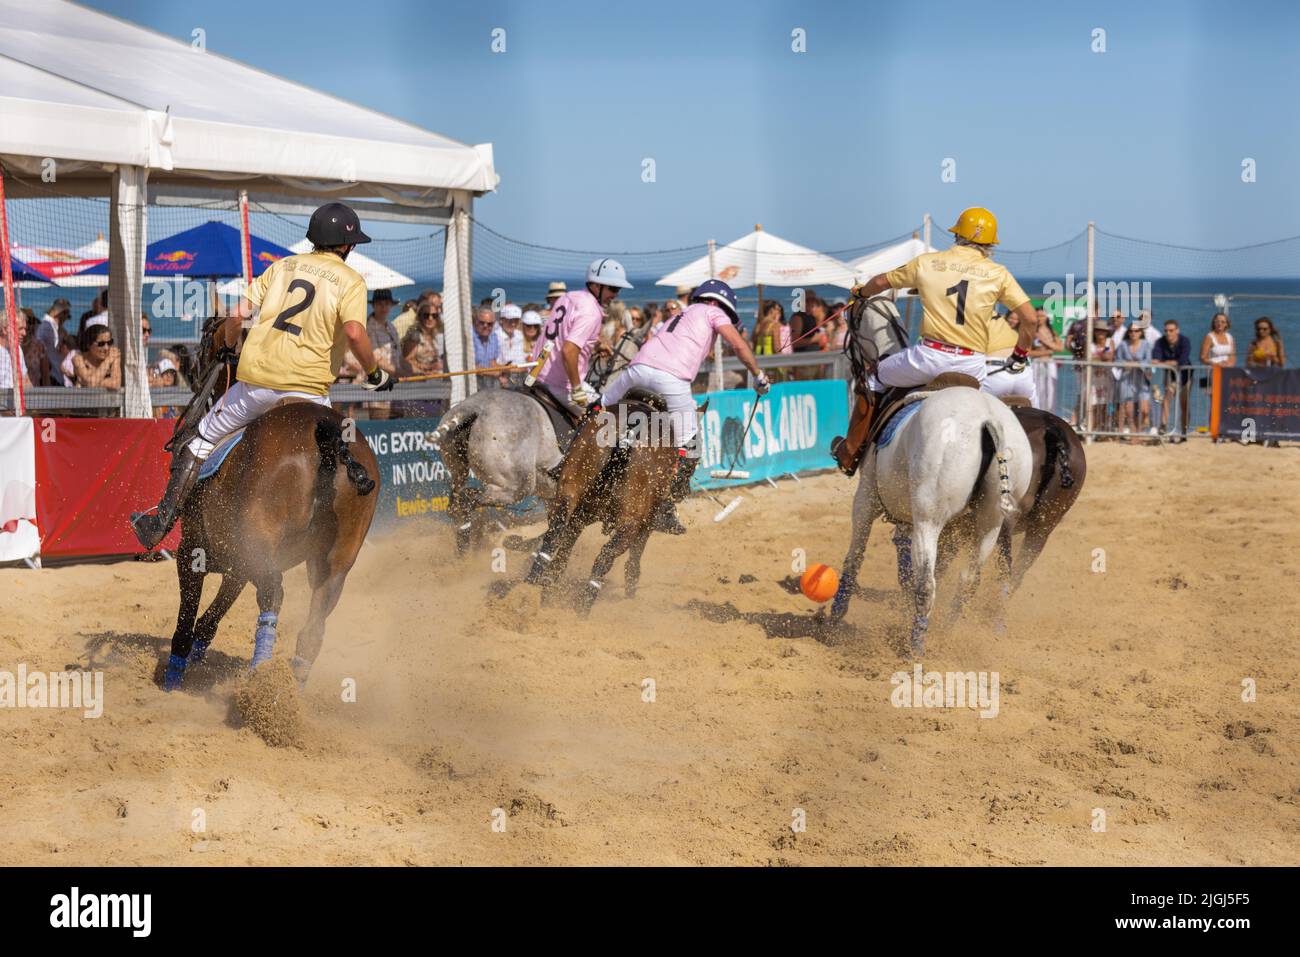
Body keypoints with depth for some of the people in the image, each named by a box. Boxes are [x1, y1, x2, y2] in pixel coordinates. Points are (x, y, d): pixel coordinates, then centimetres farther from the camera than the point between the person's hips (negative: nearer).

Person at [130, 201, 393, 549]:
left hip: (255, 380, 3)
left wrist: (227, 344, 27)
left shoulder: (283, 266, 14)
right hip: (308, 389, -3)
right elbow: (354, 333, -16)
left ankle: (162, 520, 14)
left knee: (202, 441, 19)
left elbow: (236, 314, 7)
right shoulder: (351, 280, 3)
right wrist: (375, 373, -1)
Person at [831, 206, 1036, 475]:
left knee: (874, 381, 23)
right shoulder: (997, 273, 5)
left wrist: (861, 293, 43)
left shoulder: (927, 262, 7)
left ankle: (849, 453, 28)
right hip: (971, 365, 1)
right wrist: (1020, 354, 15)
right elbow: (1029, 317, -2)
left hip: (929, 356, 0)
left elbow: (882, 282, 21)